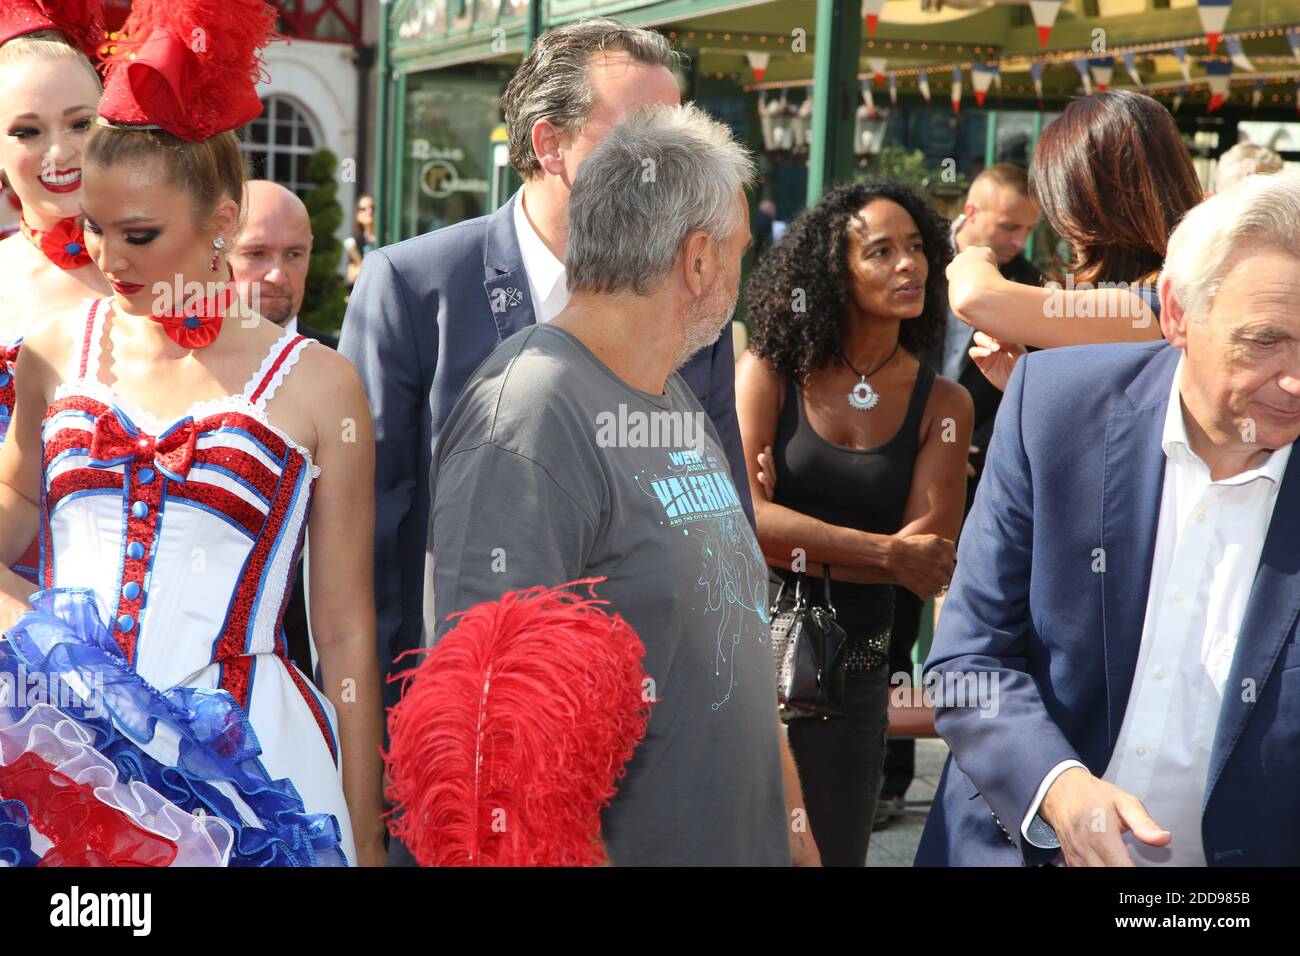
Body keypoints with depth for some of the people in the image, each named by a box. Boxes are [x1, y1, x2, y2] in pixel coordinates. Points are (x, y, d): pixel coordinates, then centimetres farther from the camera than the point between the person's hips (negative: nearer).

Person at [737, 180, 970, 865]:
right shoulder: (768, 372, -4)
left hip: (853, 671, 2)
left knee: (832, 852, 15)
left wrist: (794, 546, -15)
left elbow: (930, 562, -8)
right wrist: (887, 552, -17)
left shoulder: (941, 403, 0)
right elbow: (739, 513, -16)